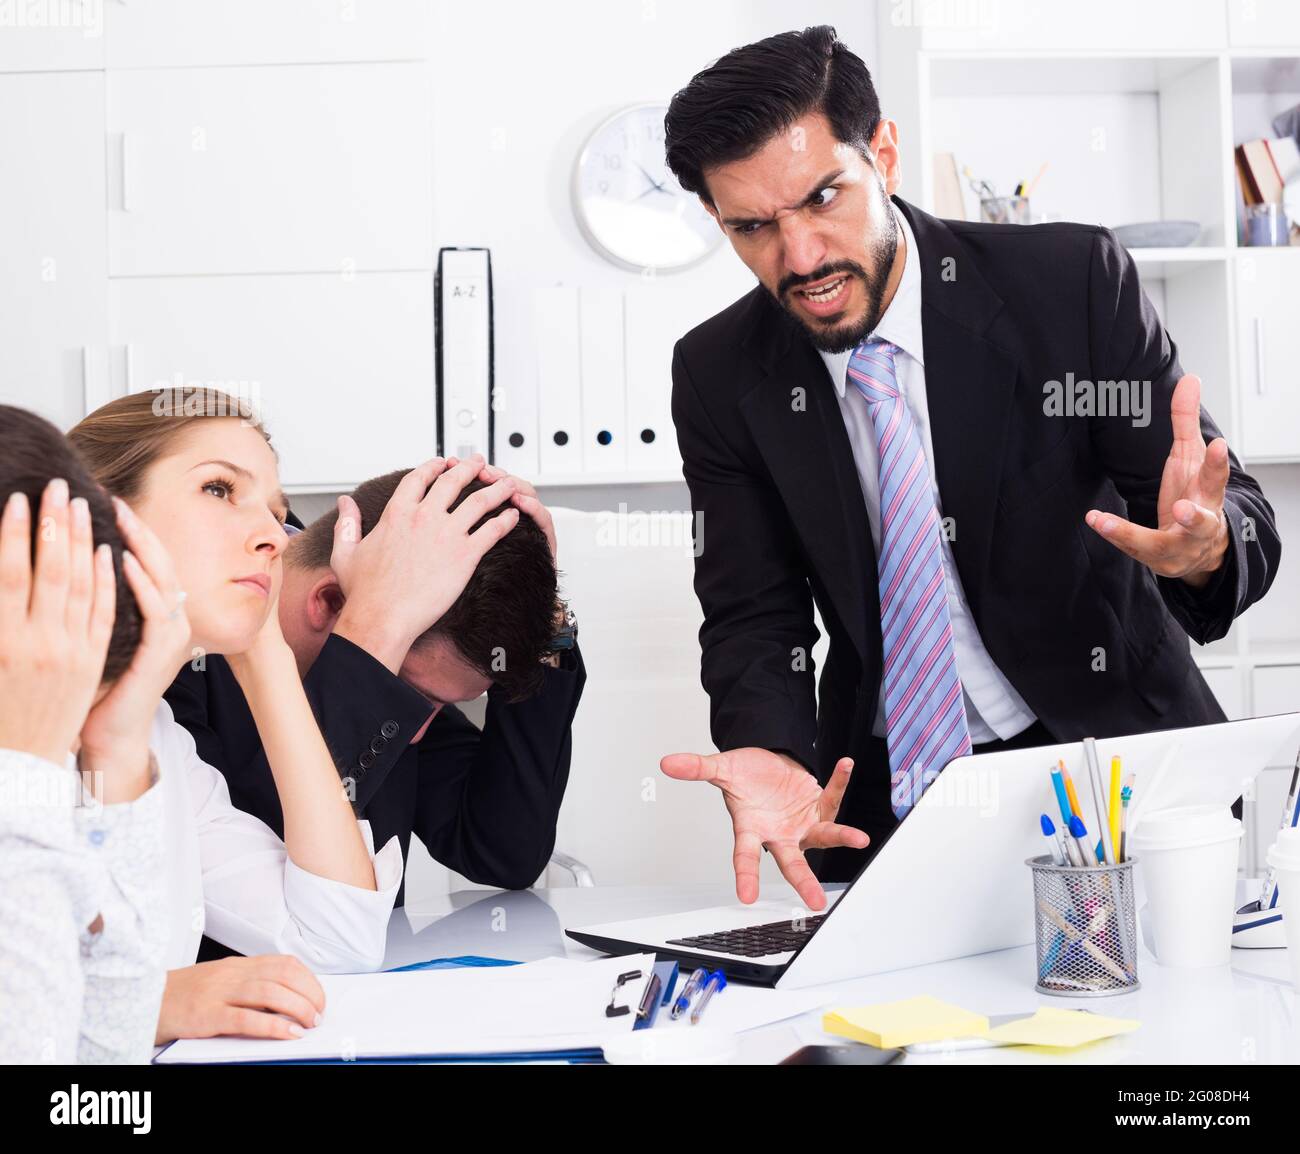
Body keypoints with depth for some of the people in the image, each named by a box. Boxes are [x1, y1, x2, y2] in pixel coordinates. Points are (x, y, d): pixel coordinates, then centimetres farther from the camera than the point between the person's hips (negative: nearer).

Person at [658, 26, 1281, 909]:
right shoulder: (720, 376, -3)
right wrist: (769, 757, -23)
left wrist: (1203, 546, -35)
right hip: (880, 799, 1)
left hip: (1108, 755, -1)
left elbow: (1242, 522, -10)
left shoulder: (1075, 282, -11)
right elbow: (754, 616, -1)